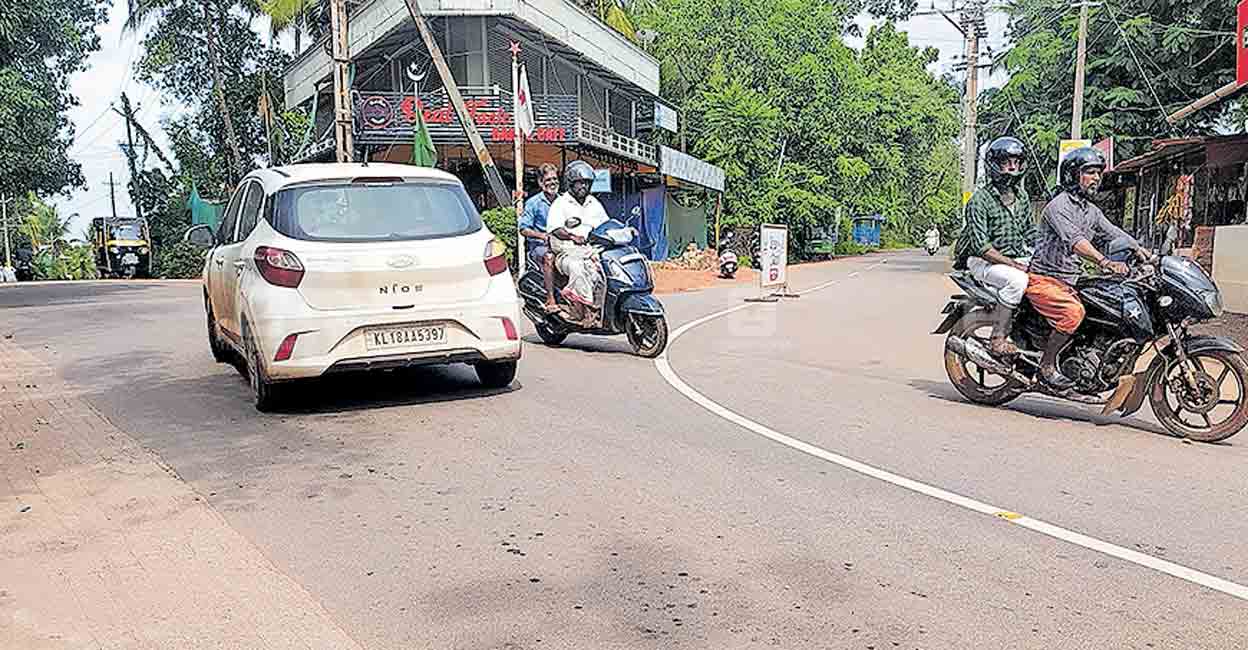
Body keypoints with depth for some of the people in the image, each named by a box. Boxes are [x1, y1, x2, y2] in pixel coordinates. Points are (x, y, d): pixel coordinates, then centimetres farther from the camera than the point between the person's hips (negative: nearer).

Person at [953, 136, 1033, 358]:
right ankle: (998, 340, -28)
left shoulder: (1022, 196, 12)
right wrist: (1014, 265, -23)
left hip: (1018, 258, 7)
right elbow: (981, 246, -19)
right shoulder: (980, 199, -12)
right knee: (1017, 280, -34)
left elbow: (1029, 232, 21)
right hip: (984, 261, -7)